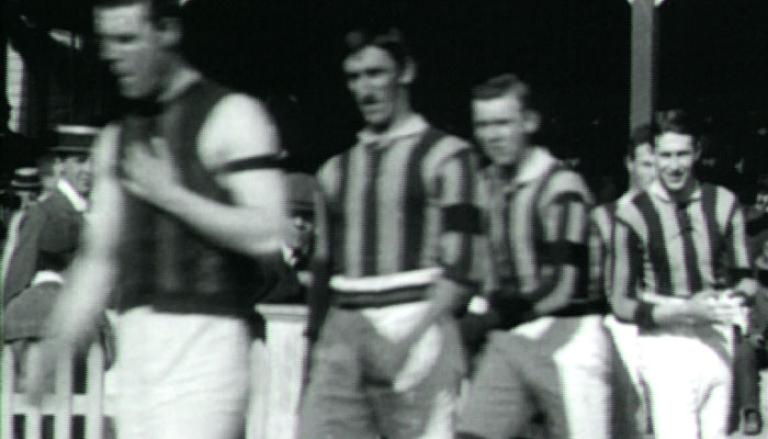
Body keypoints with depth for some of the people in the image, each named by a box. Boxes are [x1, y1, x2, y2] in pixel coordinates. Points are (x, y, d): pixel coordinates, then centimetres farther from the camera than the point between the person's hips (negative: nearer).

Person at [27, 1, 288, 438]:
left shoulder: (232, 116, -3)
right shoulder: (117, 139, 17)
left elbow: (267, 235, -13)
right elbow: (99, 258, 18)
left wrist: (169, 194, -12)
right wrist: (54, 351, 10)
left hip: (205, 336, -7)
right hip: (137, 341, 7)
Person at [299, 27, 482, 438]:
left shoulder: (445, 155, 2)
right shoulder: (336, 170, 19)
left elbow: (460, 269, -7)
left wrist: (408, 338, -17)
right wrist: (314, 342, 16)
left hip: (416, 330, -5)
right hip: (343, 332, 5)